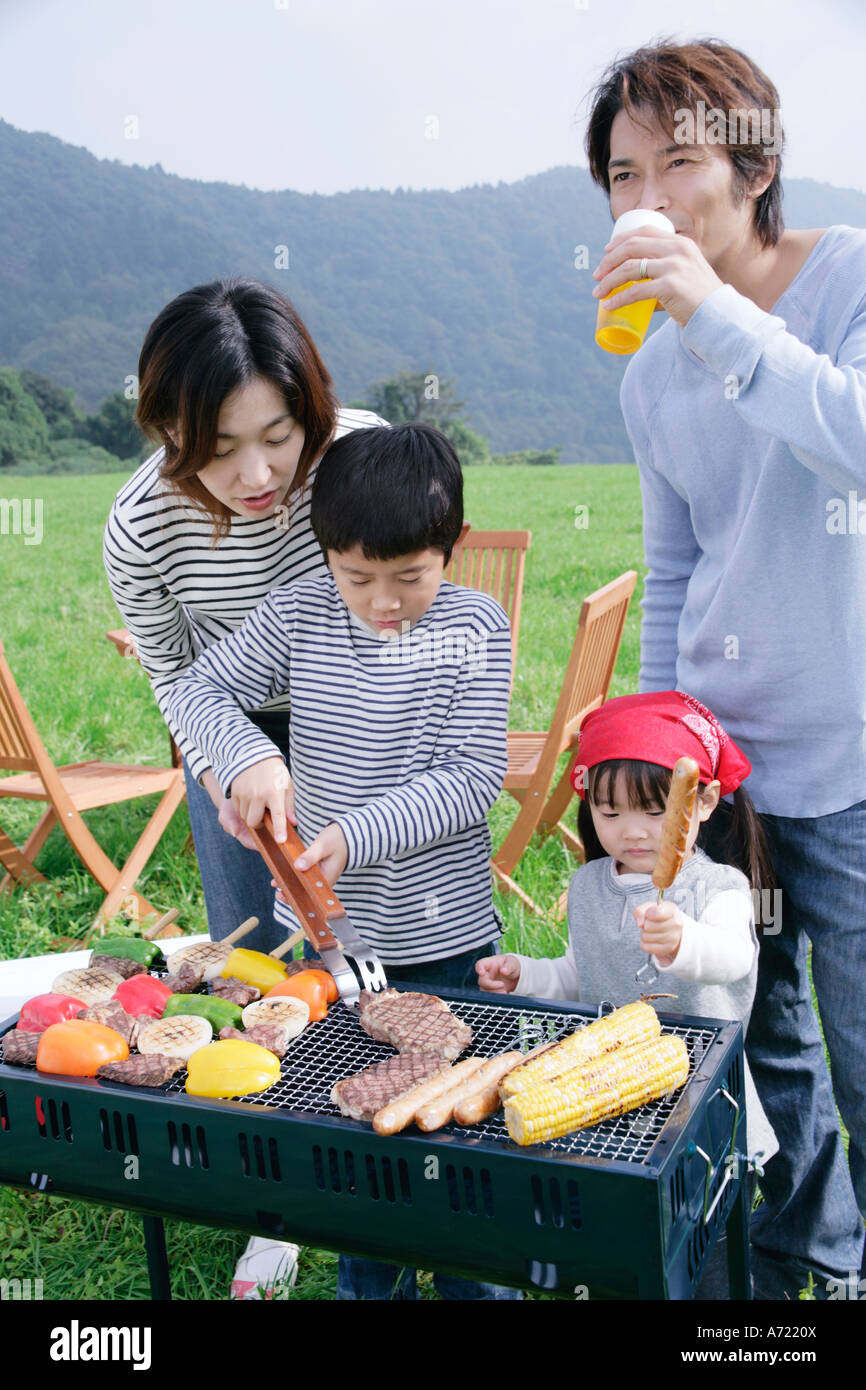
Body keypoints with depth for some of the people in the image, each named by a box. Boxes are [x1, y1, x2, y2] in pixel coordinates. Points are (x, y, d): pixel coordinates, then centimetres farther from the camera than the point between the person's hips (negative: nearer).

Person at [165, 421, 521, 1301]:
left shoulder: (475, 628, -12)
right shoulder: (301, 613, -4)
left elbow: (471, 781, -16)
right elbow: (200, 689, 1)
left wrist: (358, 835, -26)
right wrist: (247, 758, -20)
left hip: (441, 938, -2)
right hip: (323, 927, 3)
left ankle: (475, 1283, 37)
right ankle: (369, 1283, 40)